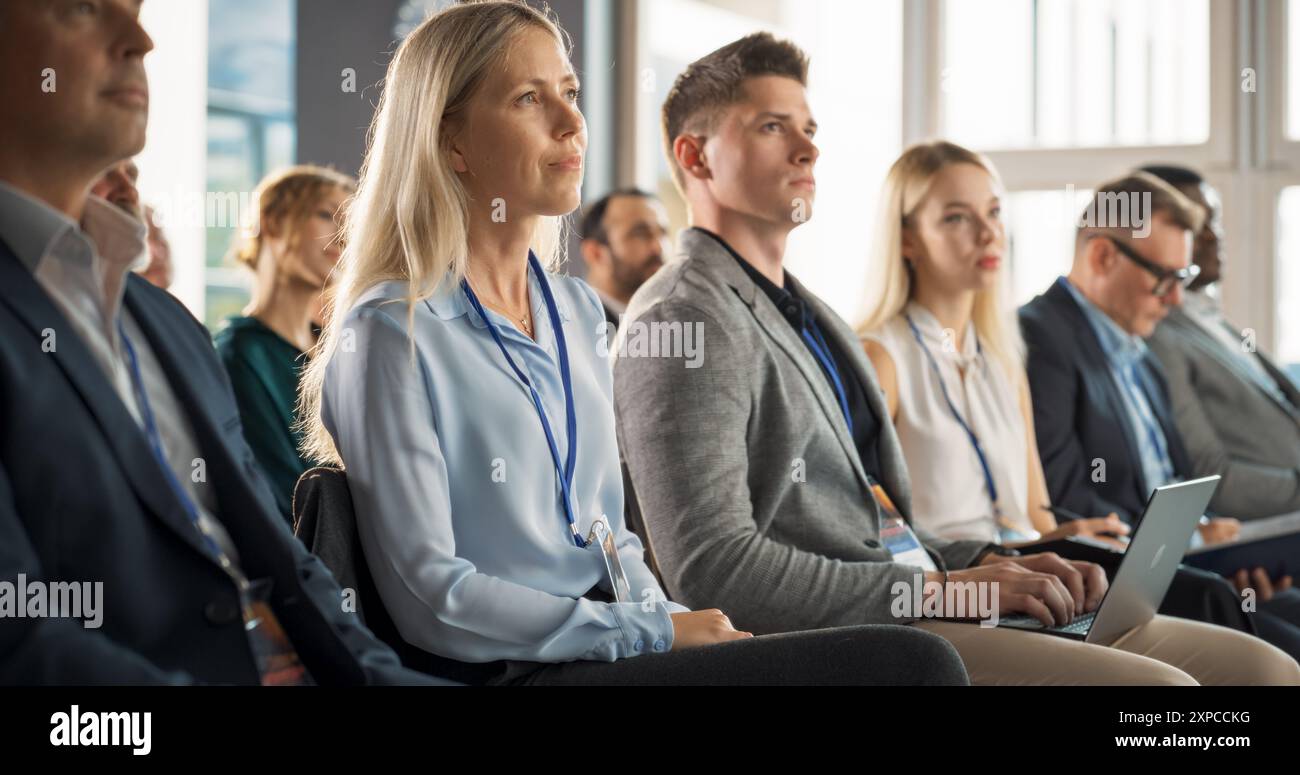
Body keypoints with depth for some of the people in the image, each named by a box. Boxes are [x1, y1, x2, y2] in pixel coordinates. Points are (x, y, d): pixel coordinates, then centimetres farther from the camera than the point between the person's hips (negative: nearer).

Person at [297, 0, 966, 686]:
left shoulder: (578, 309, 17)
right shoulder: (390, 334, -7)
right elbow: (429, 599, -13)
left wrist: (676, 625, 1)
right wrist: (656, 633, -12)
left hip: (616, 645, 8)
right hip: (513, 671, -8)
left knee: (917, 659, -17)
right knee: (914, 663, -22)